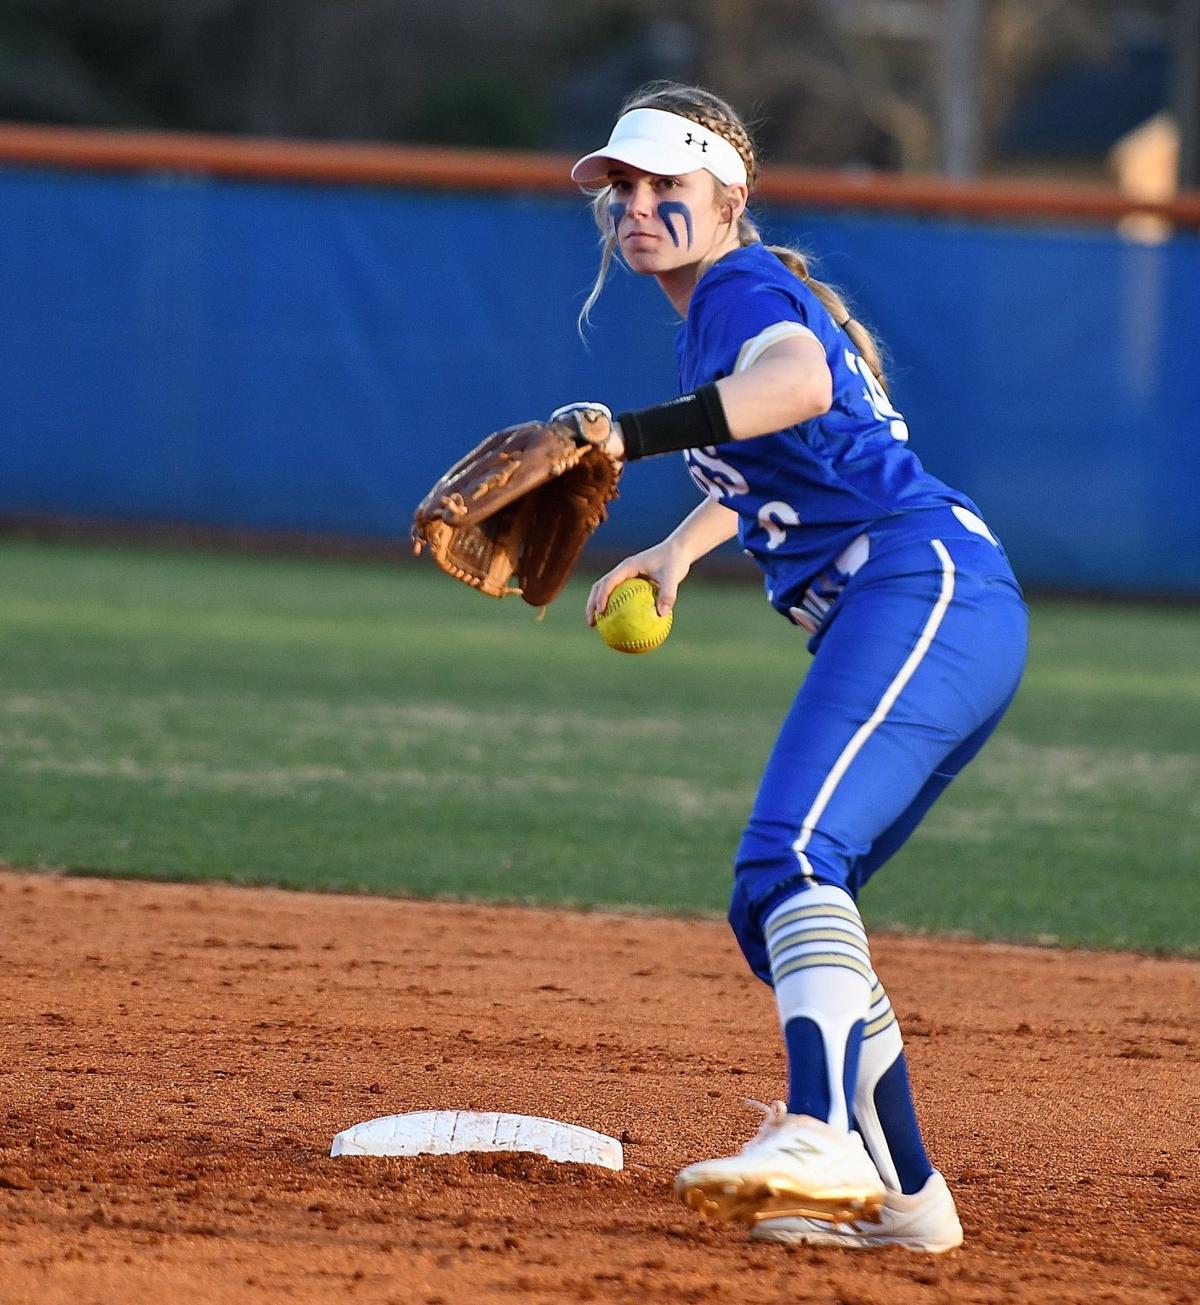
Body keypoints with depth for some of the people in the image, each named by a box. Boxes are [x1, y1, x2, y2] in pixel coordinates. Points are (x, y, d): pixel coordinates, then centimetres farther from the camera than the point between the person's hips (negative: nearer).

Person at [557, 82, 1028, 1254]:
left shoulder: (742, 288, -6)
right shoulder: (719, 313, 24)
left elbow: (801, 383, -31)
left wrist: (632, 436, -40)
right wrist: (679, 546, 43)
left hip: (922, 588, -11)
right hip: (952, 627, 11)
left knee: (790, 857, -29)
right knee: (771, 912, 13)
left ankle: (825, 1138, -49)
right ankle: (903, 1196, 12)